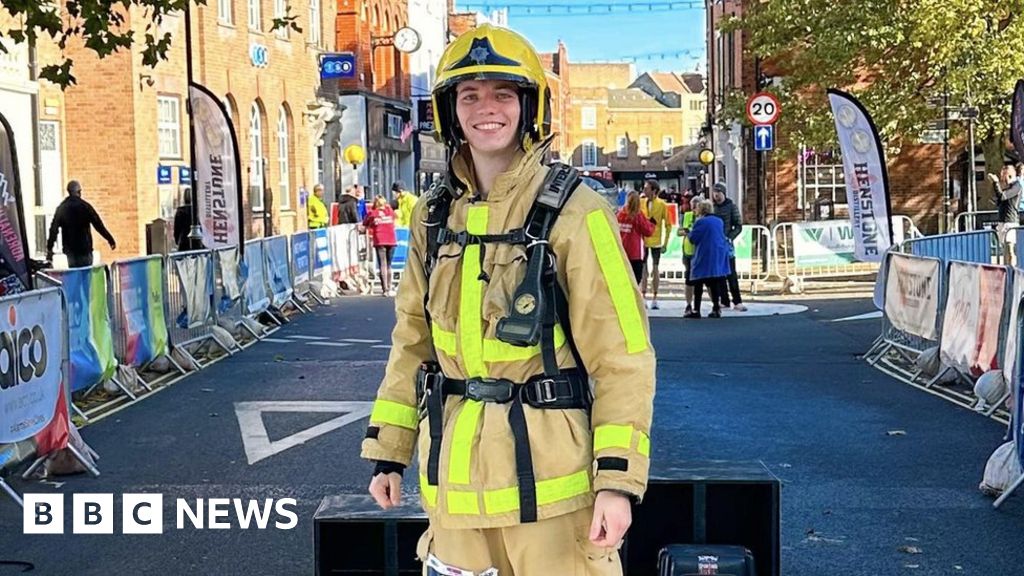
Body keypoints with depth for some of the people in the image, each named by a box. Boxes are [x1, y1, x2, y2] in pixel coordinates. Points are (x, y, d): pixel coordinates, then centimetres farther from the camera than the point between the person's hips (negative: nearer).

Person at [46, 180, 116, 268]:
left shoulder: (61, 208, 6)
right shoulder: (84, 206, -7)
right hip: (84, 248, -5)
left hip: (69, 249, 5)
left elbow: (54, 229, 7)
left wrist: (49, 248, 13)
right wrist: (110, 240, -3)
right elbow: (98, 224, -8)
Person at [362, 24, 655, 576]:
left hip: (546, 465, -5)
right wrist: (387, 452, 13)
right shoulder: (434, 215, 8)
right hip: (454, 469, 5)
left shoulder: (572, 211, -9)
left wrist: (618, 479, -14)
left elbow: (623, 355, -10)